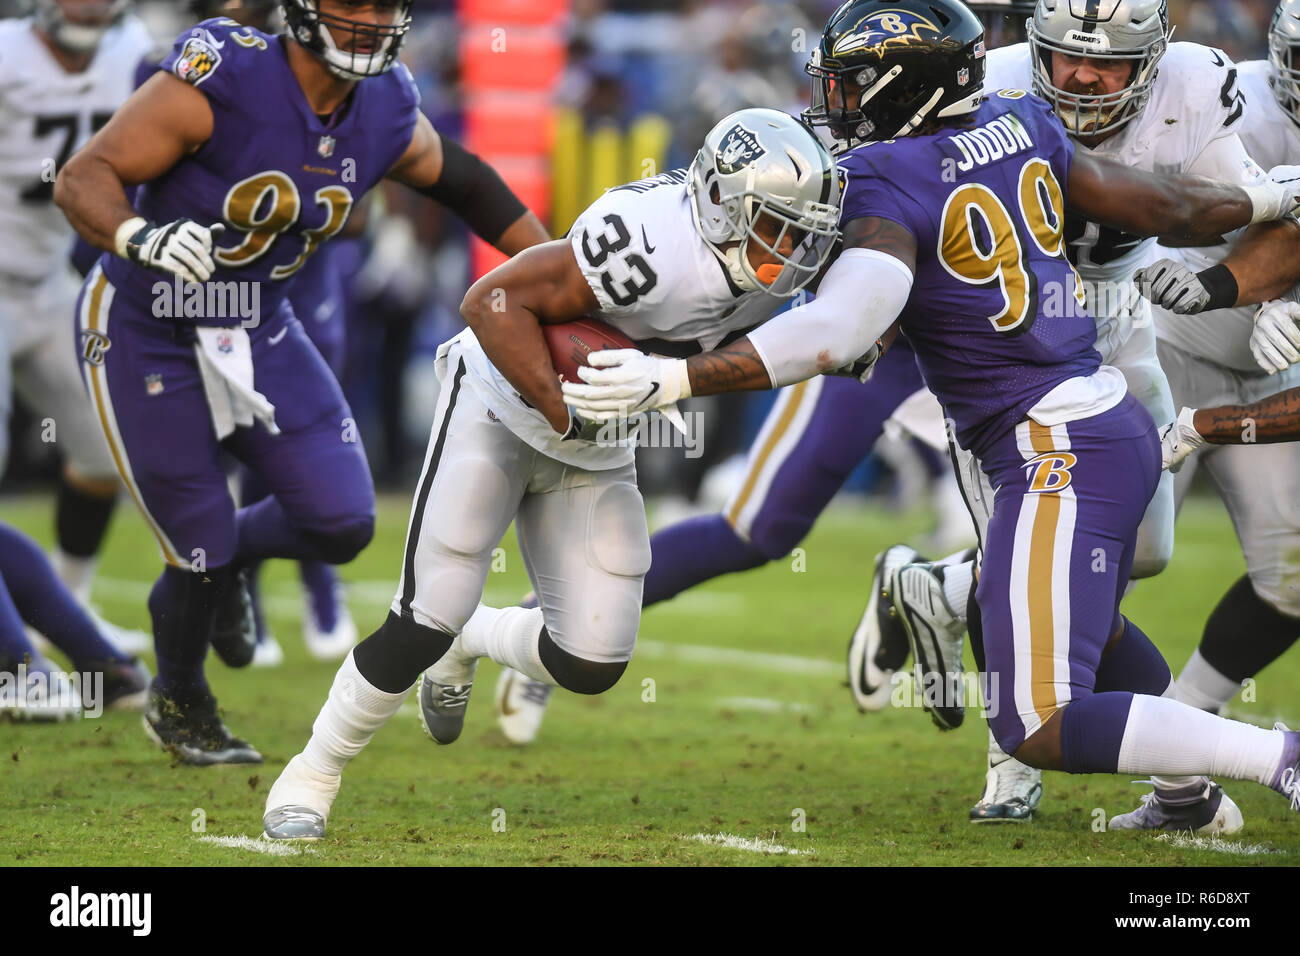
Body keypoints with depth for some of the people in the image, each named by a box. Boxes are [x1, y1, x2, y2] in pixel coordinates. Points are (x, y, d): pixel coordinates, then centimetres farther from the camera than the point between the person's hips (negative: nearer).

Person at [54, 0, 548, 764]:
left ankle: (225, 553, 31)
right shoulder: (220, 82, -27)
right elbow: (83, 179, -26)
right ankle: (178, 705, 33)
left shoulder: (387, 116, -9)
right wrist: (140, 236, -45)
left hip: (259, 335, 5)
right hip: (147, 336, -5)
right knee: (203, 555, 1)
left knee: (343, 524, -4)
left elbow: (463, 180, 12)